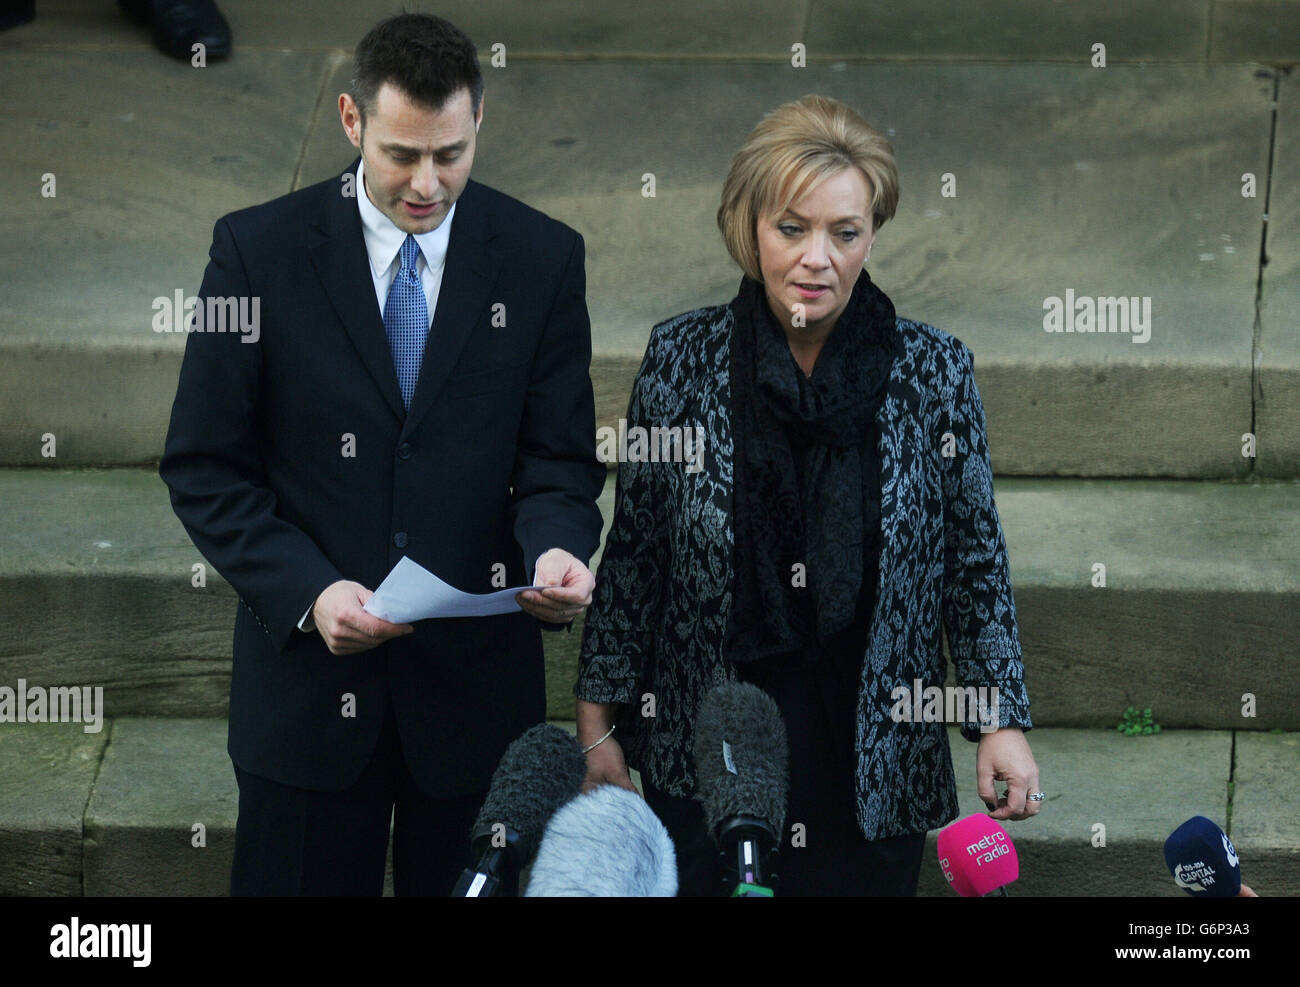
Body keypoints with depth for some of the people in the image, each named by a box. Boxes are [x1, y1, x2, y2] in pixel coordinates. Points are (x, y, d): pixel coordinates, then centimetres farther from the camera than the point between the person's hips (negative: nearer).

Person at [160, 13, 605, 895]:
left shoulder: (543, 257, 0)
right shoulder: (258, 249, -5)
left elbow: (558, 459, 2)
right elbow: (204, 467, -3)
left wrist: (557, 550, -20)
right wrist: (308, 591, -17)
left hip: (478, 680, 1)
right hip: (308, 677, -1)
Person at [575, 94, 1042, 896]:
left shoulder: (934, 371, -5)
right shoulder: (683, 359, -4)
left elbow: (976, 560, 2)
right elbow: (633, 555, 3)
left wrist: (1002, 720, -4)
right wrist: (600, 719, 4)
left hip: (873, 762, 0)